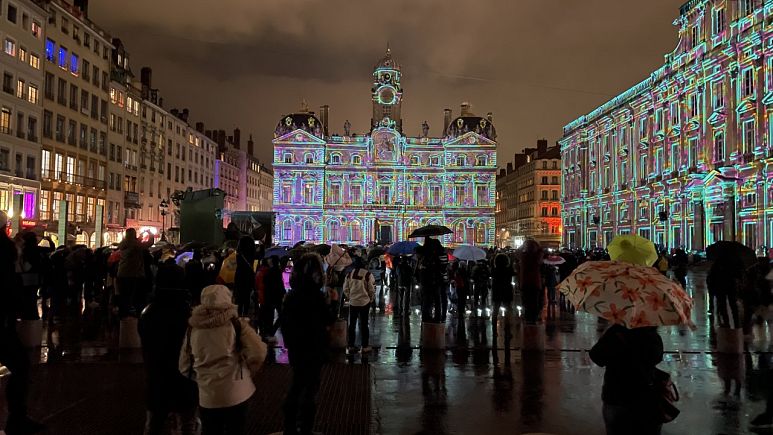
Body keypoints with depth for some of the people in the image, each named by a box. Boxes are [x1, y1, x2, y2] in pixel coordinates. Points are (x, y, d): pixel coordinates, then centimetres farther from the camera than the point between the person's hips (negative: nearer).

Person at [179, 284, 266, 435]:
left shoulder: (192, 328, 0)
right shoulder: (235, 323, -10)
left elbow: (184, 367, 7)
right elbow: (258, 353, -17)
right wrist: (247, 369, 2)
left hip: (207, 397, 3)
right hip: (236, 394, -2)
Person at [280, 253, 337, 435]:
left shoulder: (291, 295, -2)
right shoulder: (316, 296, -20)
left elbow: (284, 320, 7)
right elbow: (329, 320, -11)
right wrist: (332, 302, 1)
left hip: (295, 348, 6)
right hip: (313, 349, -6)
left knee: (297, 386, 19)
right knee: (310, 389, 6)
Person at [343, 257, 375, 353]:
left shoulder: (349, 274, -4)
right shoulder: (368, 274, -14)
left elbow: (345, 289, 2)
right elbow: (372, 290, -9)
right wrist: (371, 299, 8)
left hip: (353, 302, 2)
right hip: (365, 302, -2)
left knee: (352, 324, 13)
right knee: (364, 324, 7)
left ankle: (351, 346, 19)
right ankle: (365, 347, 11)